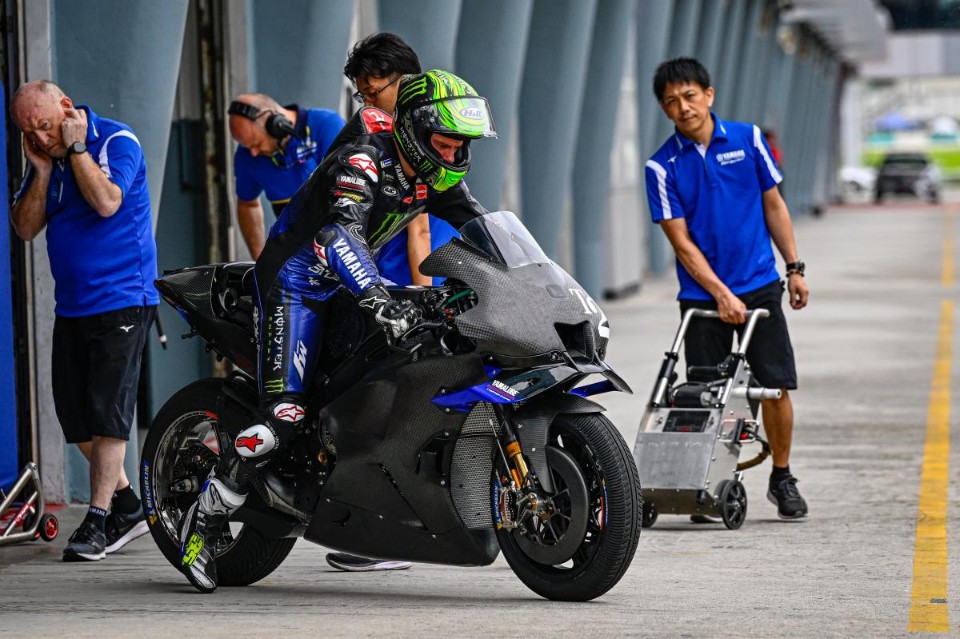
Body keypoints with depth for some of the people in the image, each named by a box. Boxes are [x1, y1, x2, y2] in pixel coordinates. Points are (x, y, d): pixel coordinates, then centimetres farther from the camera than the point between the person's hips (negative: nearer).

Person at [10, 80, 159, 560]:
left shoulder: (117, 141, -10)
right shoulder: (44, 155, 10)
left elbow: (106, 202, -26)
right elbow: (25, 229, 6)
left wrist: (76, 148, -17)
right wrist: (42, 171, -6)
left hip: (121, 300, -7)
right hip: (72, 305, 7)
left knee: (107, 412, -9)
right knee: (74, 416, 7)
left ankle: (98, 520, -6)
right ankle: (127, 506, 19)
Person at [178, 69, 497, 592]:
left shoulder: (436, 174, -1)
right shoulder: (362, 160, -27)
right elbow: (341, 234, -43)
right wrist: (377, 299, -57)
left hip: (349, 281, 9)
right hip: (297, 279, -9)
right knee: (284, 412, -18)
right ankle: (204, 517, -9)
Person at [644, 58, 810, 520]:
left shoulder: (747, 139, 2)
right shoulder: (661, 167, -4)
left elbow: (773, 205, 11)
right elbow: (681, 241, -6)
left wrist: (794, 267, 9)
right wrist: (721, 295, -14)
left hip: (760, 286, 1)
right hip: (702, 296, -1)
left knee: (776, 386, -2)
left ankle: (782, 479, 14)